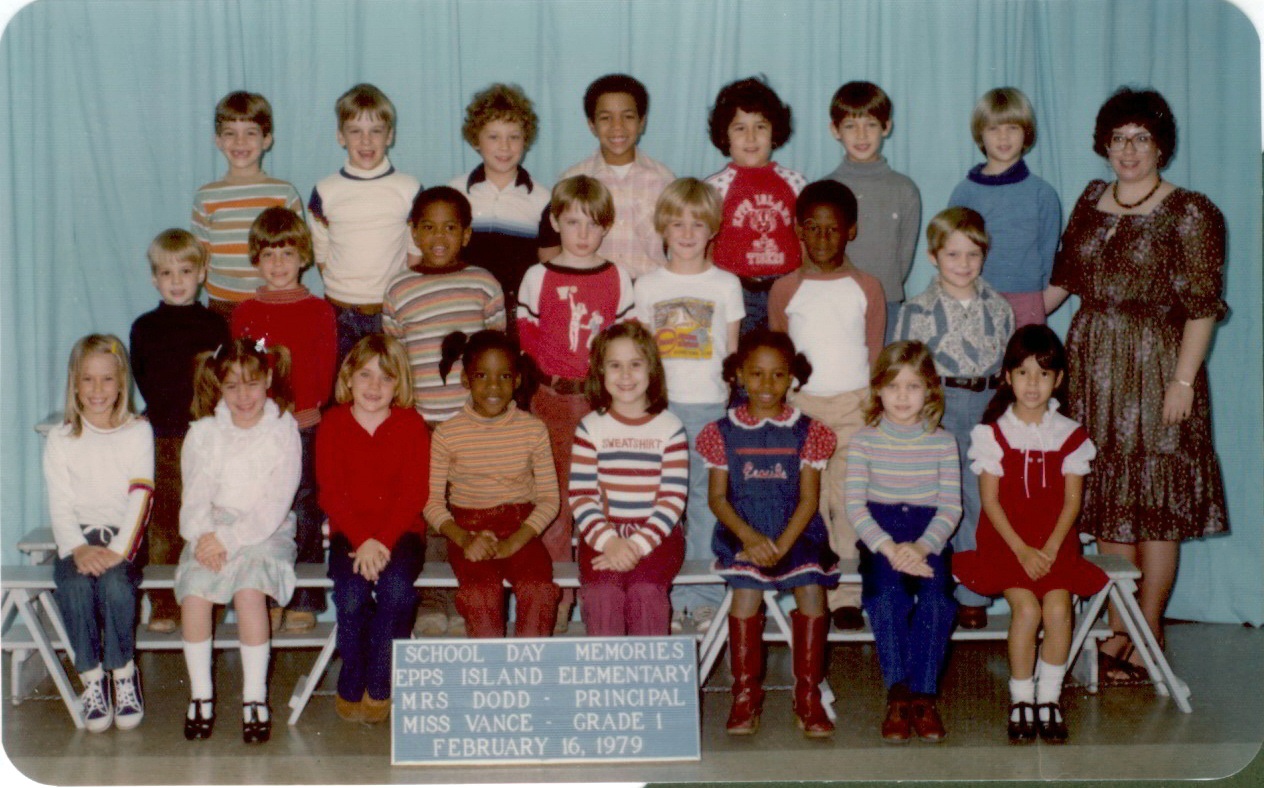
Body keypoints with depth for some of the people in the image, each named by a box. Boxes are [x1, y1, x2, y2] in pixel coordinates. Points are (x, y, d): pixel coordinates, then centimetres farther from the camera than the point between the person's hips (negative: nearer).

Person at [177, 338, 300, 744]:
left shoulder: (283, 432, -1)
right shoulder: (203, 433, 8)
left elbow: (275, 505, -8)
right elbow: (195, 497, 1)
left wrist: (229, 539, -19)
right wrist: (203, 536, -20)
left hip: (265, 532, -2)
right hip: (212, 530, 2)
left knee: (250, 590, -31)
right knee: (193, 592, -25)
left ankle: (255, 697, -21)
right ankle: (200, 693, -10)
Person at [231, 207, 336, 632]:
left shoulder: (319, 310, 6)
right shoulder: (246, 312, 10)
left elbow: (326, 372, 3)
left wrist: (311, 411, -10)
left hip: (307, 426, -1)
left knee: (305, 513, 0)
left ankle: (304, 600, 6)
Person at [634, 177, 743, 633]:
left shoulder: (726, 285, 6)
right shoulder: (647, 287, 8)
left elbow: (733, 355, 8)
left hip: (711, 407, -1)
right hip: (661, 407, 1)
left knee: (708, 501, 1)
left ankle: (705, 599, 7)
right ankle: (669, 599, 7)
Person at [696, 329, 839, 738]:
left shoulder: (805, 431, 5)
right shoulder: (724, 431, 6)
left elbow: (808, 498, -1)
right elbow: (718, 497, 3)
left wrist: (782, 545, -16)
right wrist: (749, 536, -14)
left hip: (796, 530, 0)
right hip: (743, 531, 0)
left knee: (812, 589, -25)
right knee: (746, 591, -27)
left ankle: (808, 696, -12)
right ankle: (746, 695, -12)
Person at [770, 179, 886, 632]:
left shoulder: (866, 288, 4)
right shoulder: (785, 290, 4)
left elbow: (876, 356, 8)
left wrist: (876, 409, 6)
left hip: (855, 406, 0)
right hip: (800, 406, 0)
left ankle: (847, 595, 6)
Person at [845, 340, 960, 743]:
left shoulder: (942, 442, 6)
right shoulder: (864, 441, 3)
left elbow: (951, 506, -1)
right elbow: (855, 504, -5)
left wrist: (921, 547, -19)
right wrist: (889, 548, -20)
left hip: (929, 537, 1)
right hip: (878, 536, -1)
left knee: (936, 596, -29)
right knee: (888, 595, -31)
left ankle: (923, 696, -20)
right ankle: (898, 697, -22)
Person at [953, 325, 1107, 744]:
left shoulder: (1070, 435, 6)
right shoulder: (993, 433, 1)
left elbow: (1072, 500, 2)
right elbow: (990, 499, -3)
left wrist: (1049, 549, -12)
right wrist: (1022, 551, -13)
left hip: (1056, 542, 2)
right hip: (1005, 540, -2)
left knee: (1058, 607, -22)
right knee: (1026, 607, -24)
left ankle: (1049, 697, -6)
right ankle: (1021, 699, -9)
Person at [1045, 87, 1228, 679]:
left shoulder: (1189, 213, -6)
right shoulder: (1091, 201, 11)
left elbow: (1202, 306, -10)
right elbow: (1063, 279, 18)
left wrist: (1183, 381, -16)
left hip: (1156, 364, -5)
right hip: (1093, 363, 5)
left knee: (1155, 503, -2)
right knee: (1107, 500, 7)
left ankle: (1149, 634, 7)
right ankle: (1117, 629, 16)